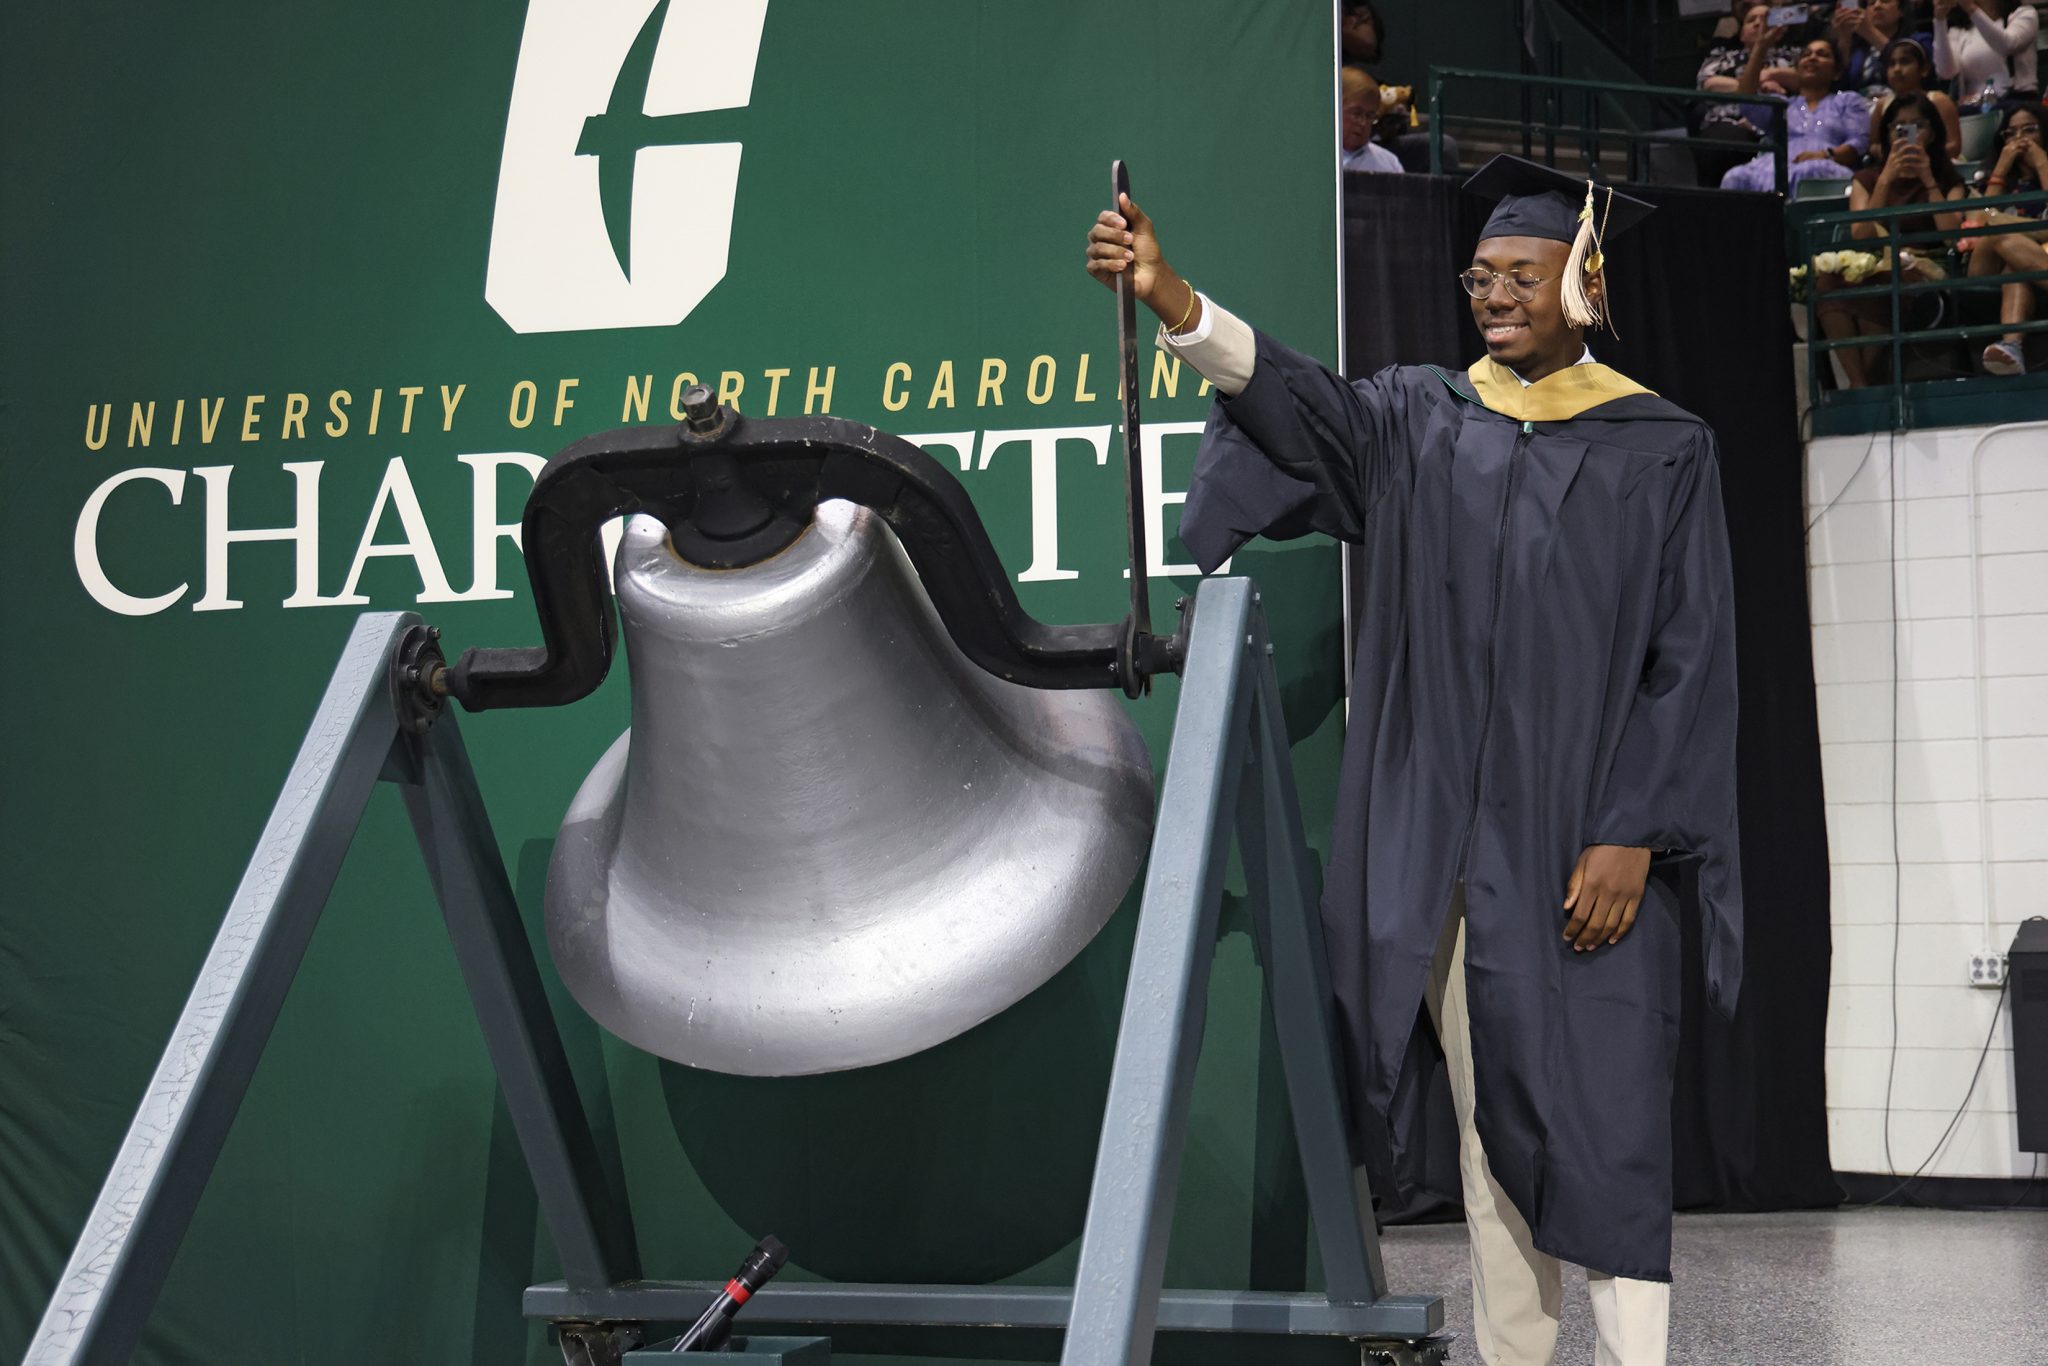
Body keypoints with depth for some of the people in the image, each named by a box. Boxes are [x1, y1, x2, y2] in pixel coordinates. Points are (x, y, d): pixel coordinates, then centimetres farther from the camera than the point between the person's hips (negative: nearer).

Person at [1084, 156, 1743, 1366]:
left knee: (1600, 1121, -4)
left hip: (1585, 848, -3)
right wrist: (1173, 299, -29)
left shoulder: (1661, 451, 1)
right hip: (1448, 848, 3)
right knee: (1492, 1121, 9)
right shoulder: (1421, 421, 8)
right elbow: (1300, 400, -11)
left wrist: (1632, 836, -12)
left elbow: (1690, 660, -3)